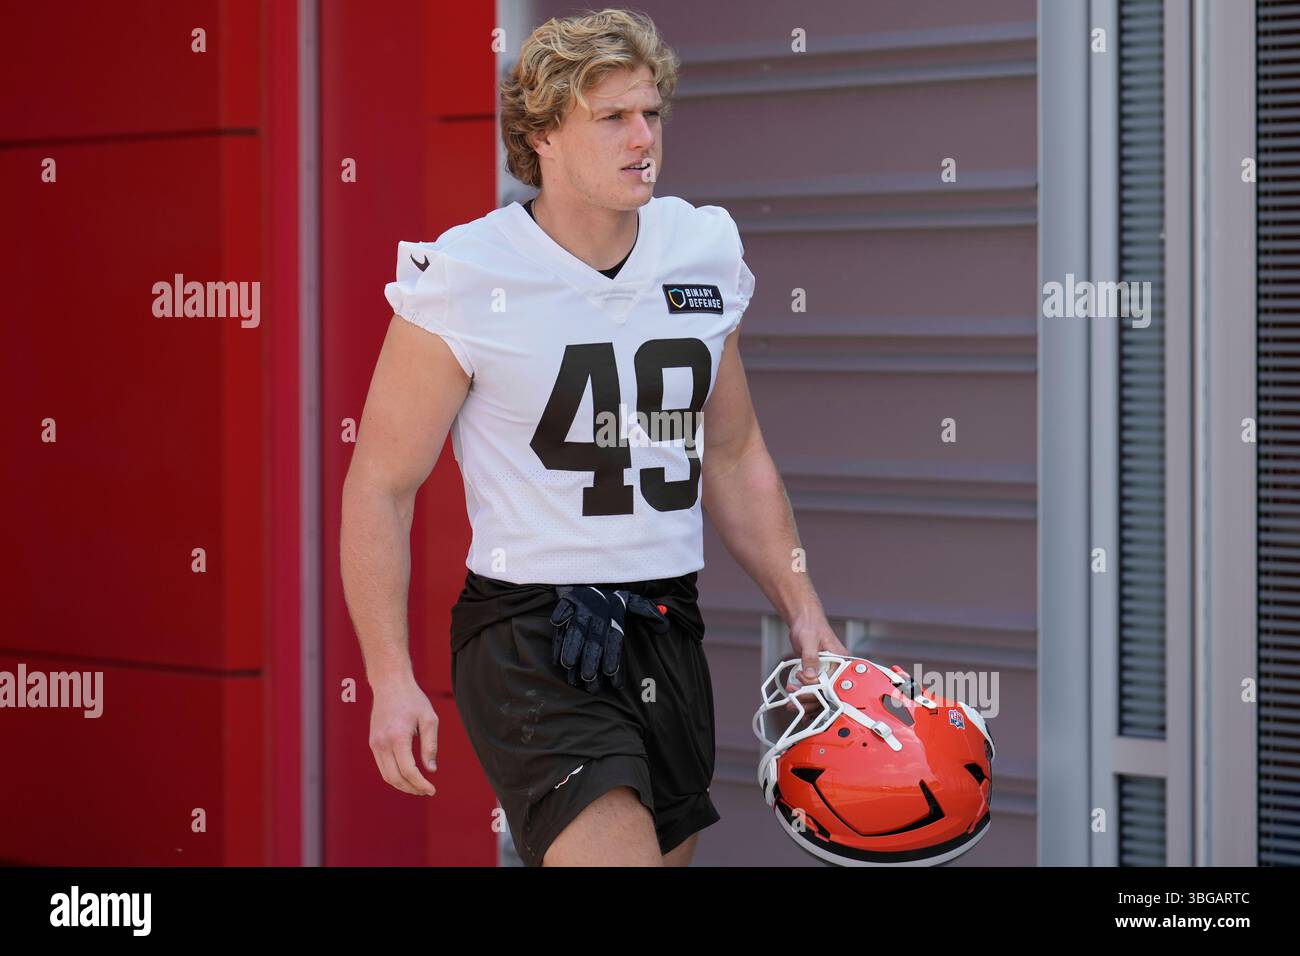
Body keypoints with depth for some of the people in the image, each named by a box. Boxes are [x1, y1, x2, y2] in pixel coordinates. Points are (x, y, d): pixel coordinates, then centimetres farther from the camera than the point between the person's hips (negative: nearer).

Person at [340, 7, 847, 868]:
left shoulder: (703, 255, 8)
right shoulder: (464, 280, -9)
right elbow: (380, 484, -5)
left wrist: (803, 611, 13)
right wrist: (392, 678, -12)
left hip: (669, 634, 6)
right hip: (531, 639, -6)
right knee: (613, 849, -24)